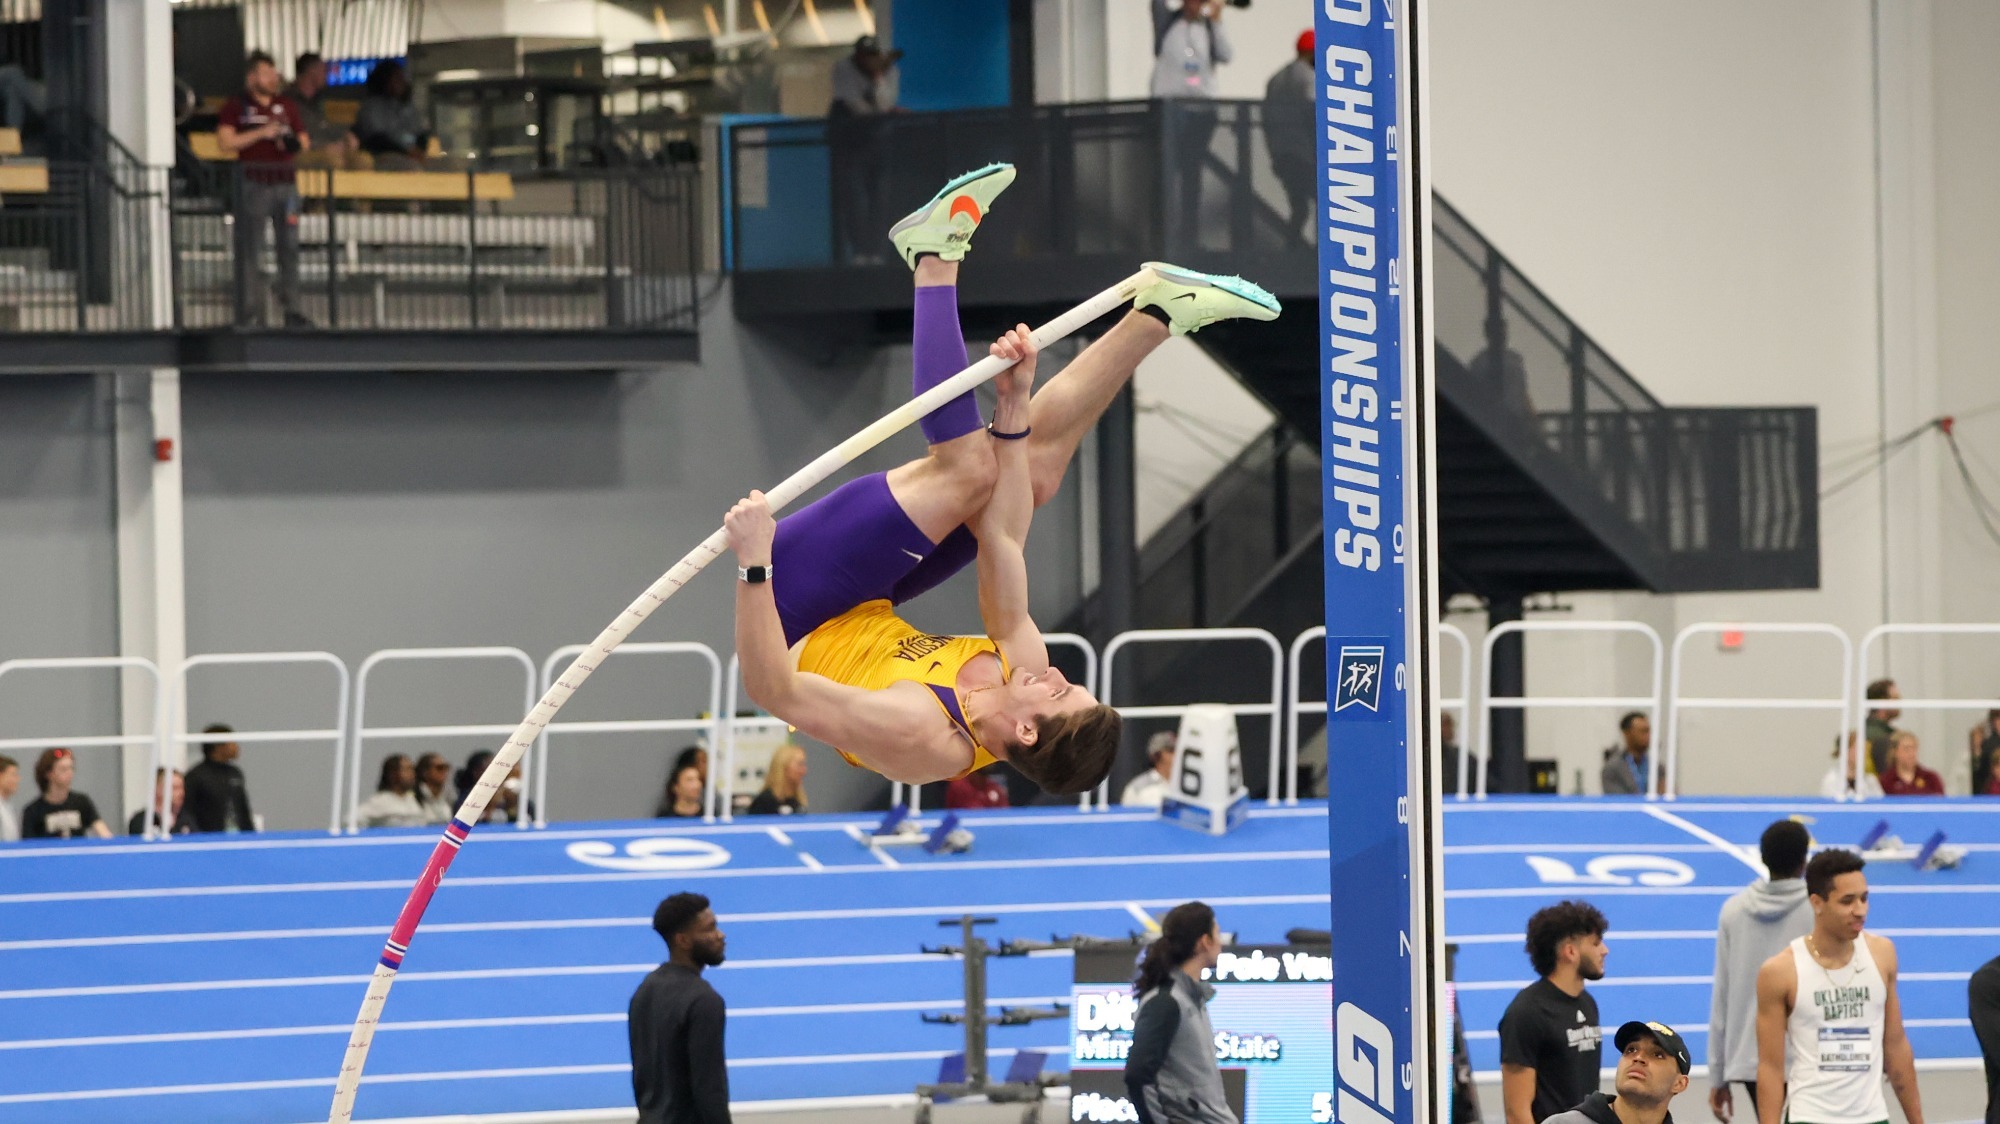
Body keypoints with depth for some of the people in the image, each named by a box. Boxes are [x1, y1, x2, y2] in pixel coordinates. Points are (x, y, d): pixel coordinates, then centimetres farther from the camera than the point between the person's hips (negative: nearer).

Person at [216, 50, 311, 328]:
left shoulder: (286, 106, 17)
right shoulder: (236, 107, 3)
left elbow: (305, 143, 21)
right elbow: (225, 141, -8)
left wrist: (293, 143, -2)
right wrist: (261, 133, -12)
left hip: (285, 180, 4)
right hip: (254, 182, -4)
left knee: (289, 247, 2)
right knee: (250, 249, -5)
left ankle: (291, 310, 5)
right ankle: (250, 312, -3)